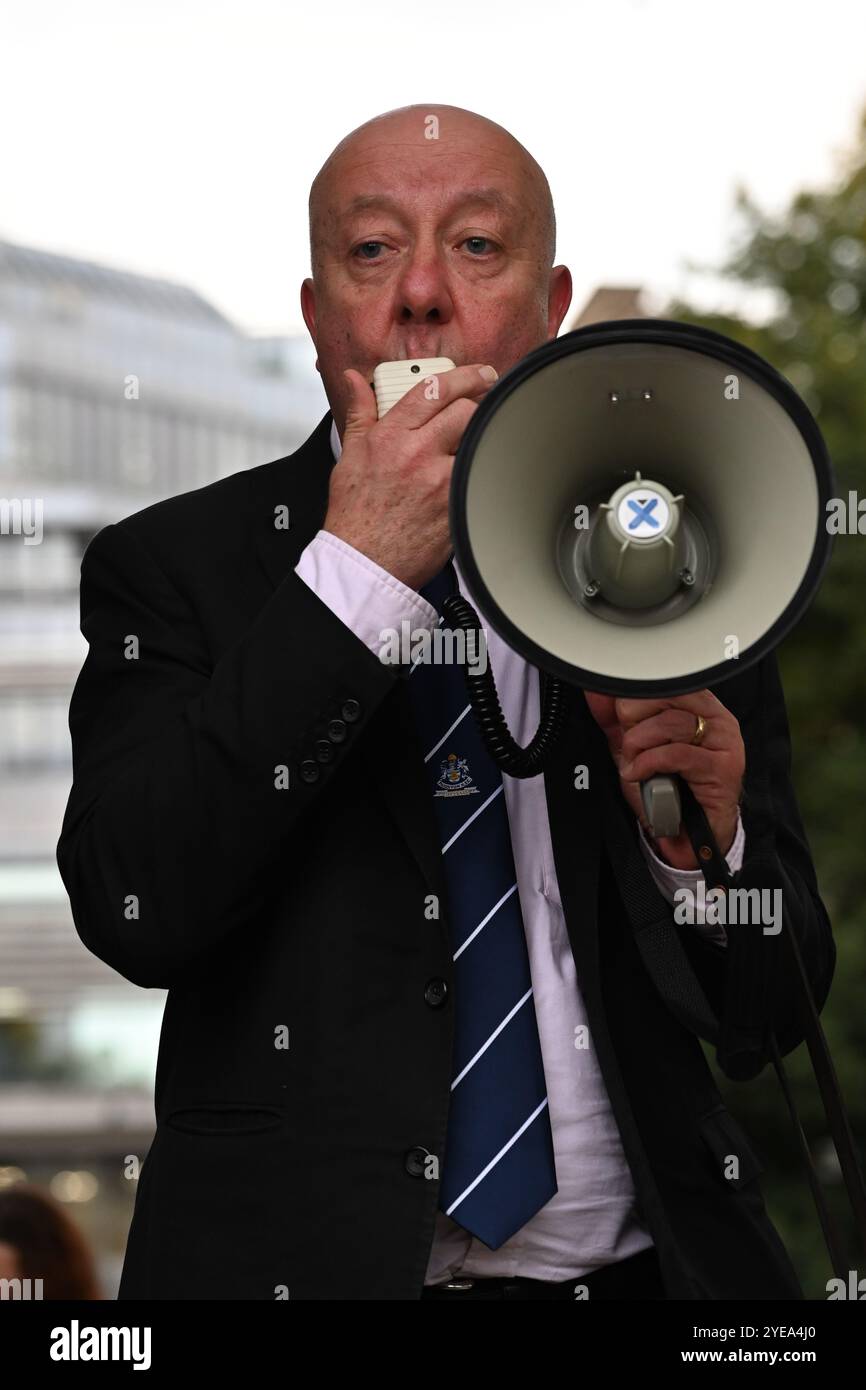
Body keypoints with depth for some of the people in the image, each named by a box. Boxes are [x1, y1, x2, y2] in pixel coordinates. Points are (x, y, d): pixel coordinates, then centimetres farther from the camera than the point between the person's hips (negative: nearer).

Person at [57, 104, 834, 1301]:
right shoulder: (172, 567, -3)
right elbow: (135, 911, -18)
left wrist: (705, 845, -15)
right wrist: (354, 573, -19)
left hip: (638, 1263, 2)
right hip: (300, 1261, -2)